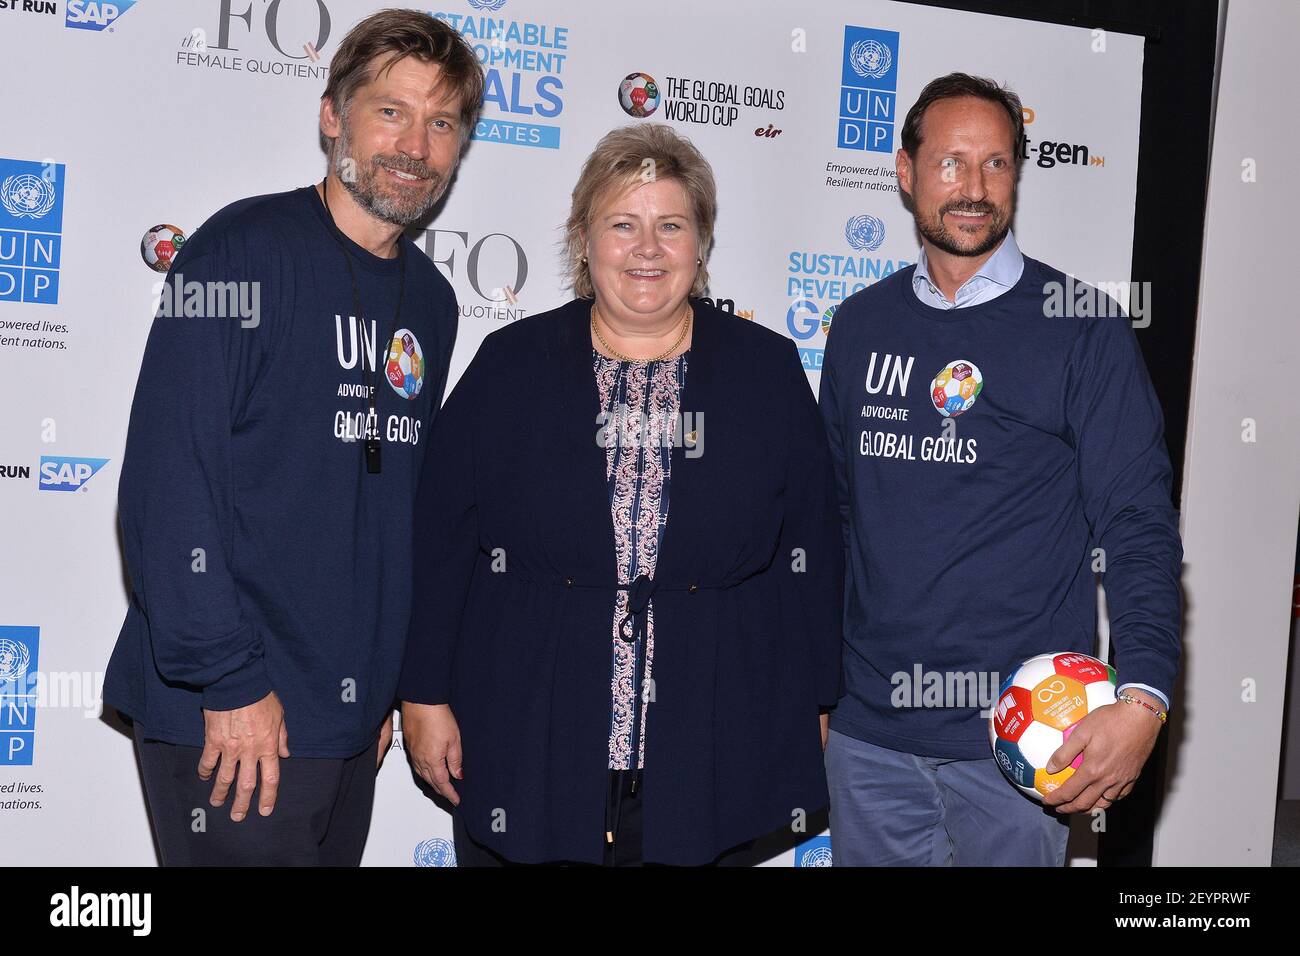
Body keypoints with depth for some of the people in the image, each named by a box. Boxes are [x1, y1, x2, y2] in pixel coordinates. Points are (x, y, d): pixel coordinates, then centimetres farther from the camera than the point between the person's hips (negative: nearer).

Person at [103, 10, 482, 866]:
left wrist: (388, 680, 15)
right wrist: (229, 680, -18)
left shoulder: (431, 300, 10)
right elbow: (167, 481, -17)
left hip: (352, 715, 7)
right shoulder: (245, 251, -11)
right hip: (228, 719, -7)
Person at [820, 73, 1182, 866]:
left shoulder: (1081, 328, -5)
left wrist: (1143, 698, -20)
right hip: (869, 726, 4)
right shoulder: (860, 324, 7)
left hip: (1016, 739, -3)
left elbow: (1140, 528, -7)